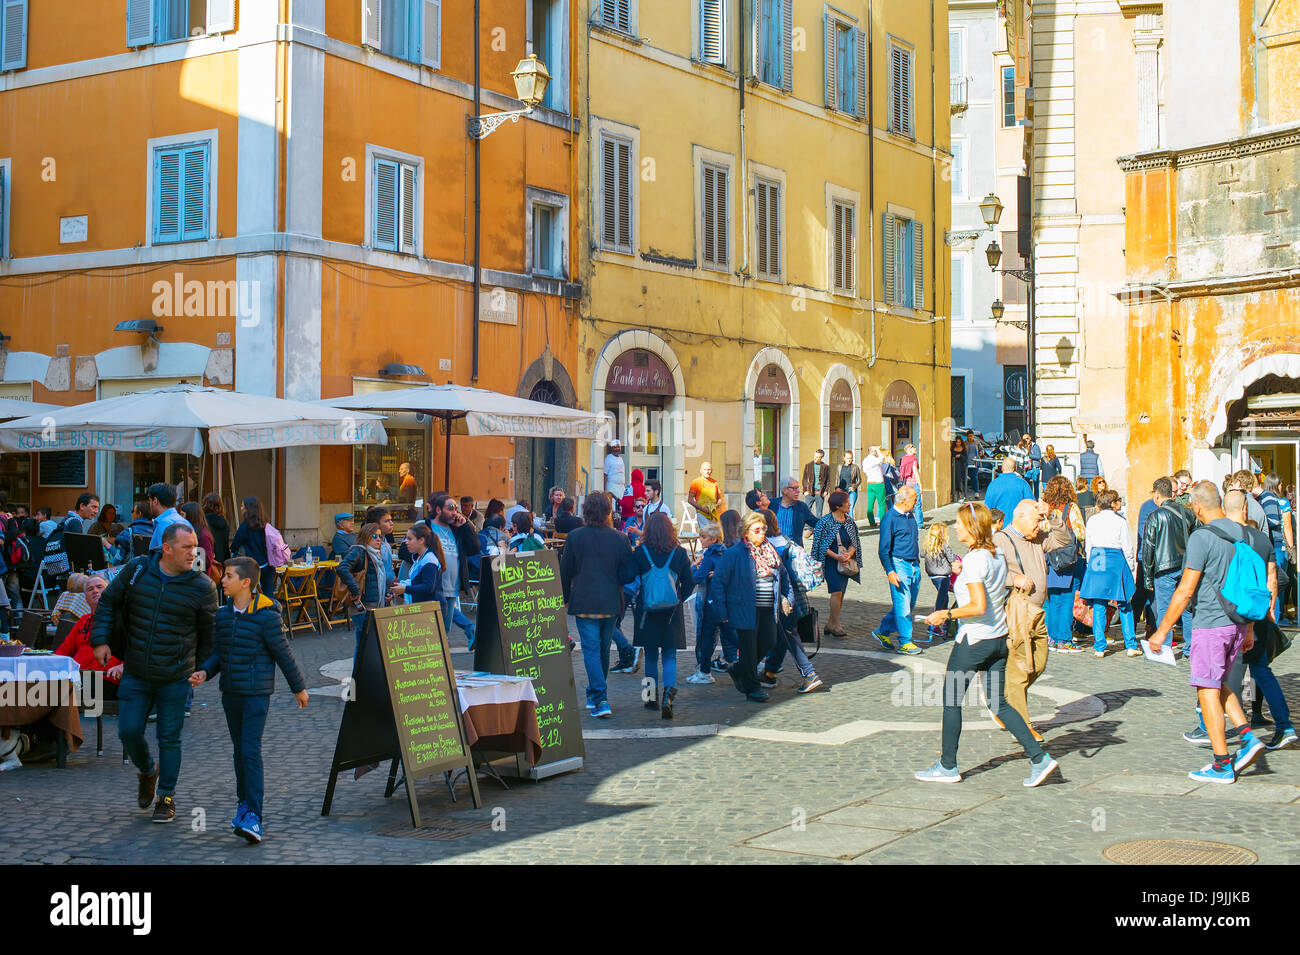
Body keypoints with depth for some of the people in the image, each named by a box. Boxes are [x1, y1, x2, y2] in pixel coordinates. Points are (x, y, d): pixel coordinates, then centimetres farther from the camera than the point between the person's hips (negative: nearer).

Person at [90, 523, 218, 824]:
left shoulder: (201, 586, -9)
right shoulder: (136, 571, -4)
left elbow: (209, 633, 1)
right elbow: (108, 602, 10)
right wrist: (100, 640, 1)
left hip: (175, 679, -2)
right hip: (135, 675, 2)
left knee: (169, 738, 3)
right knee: (129, 731, 3)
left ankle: (167, 797, 20)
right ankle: (148, 772, 34)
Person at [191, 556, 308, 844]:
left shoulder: (266, 616, -14)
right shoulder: (222, 615, 5)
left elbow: (284, 654, -6)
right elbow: (217, 652, 14)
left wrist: (299, 687, 2)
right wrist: (205, 671, -5)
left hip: (257, 693, -6)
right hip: (230, 692, 6)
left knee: (251, 750, -12)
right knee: (239, 749, 17)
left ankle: (253, 816, -11)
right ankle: (243, 802, 33)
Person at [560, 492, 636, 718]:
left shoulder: (575, 537, -6)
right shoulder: (619, 539, -4)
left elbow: (565, 572, 0)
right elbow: (629, 575, -3)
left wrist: (565, 598, 13)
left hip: (584, 603, -2)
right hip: (610, 603, 2)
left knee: (591, 649, -2)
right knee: (603, 649, 17)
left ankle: (600, 700, -13)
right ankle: (595, 694, 31)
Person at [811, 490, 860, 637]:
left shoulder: (849, 521, 8)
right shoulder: (825, 521, -8)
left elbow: (855, 542, 11)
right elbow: (820, 544, -8)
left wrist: (849, 554, -9)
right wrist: (836, 556, -18)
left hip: (845, 562, 6)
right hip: (831, 561, -6)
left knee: (840, 593, 5)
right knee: (837, 592, -15)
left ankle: (830, 624, 15)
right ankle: (836, 625, -9)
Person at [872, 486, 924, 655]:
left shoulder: (909, 515, 13)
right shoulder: (890, 518, -12)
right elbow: (883, 550, -13)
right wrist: (890, 572, -19)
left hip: (914, 566, 9)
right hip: (899, 565, -8)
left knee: (910, 604, 10)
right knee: (902, 605, -7)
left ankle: (882, 632, 23)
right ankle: (904, 642, 1)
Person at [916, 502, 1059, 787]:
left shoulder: (973, 560, -18)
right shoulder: (997, 555, 7)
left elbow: (979, 607, -24)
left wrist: (946, 614, -14)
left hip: (973, 640, -8)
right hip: (999, 638, 8)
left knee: (951, 700, 5)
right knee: (999, 703, 12)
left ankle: (947, 766, 13)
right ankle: (1039, 757, 5)